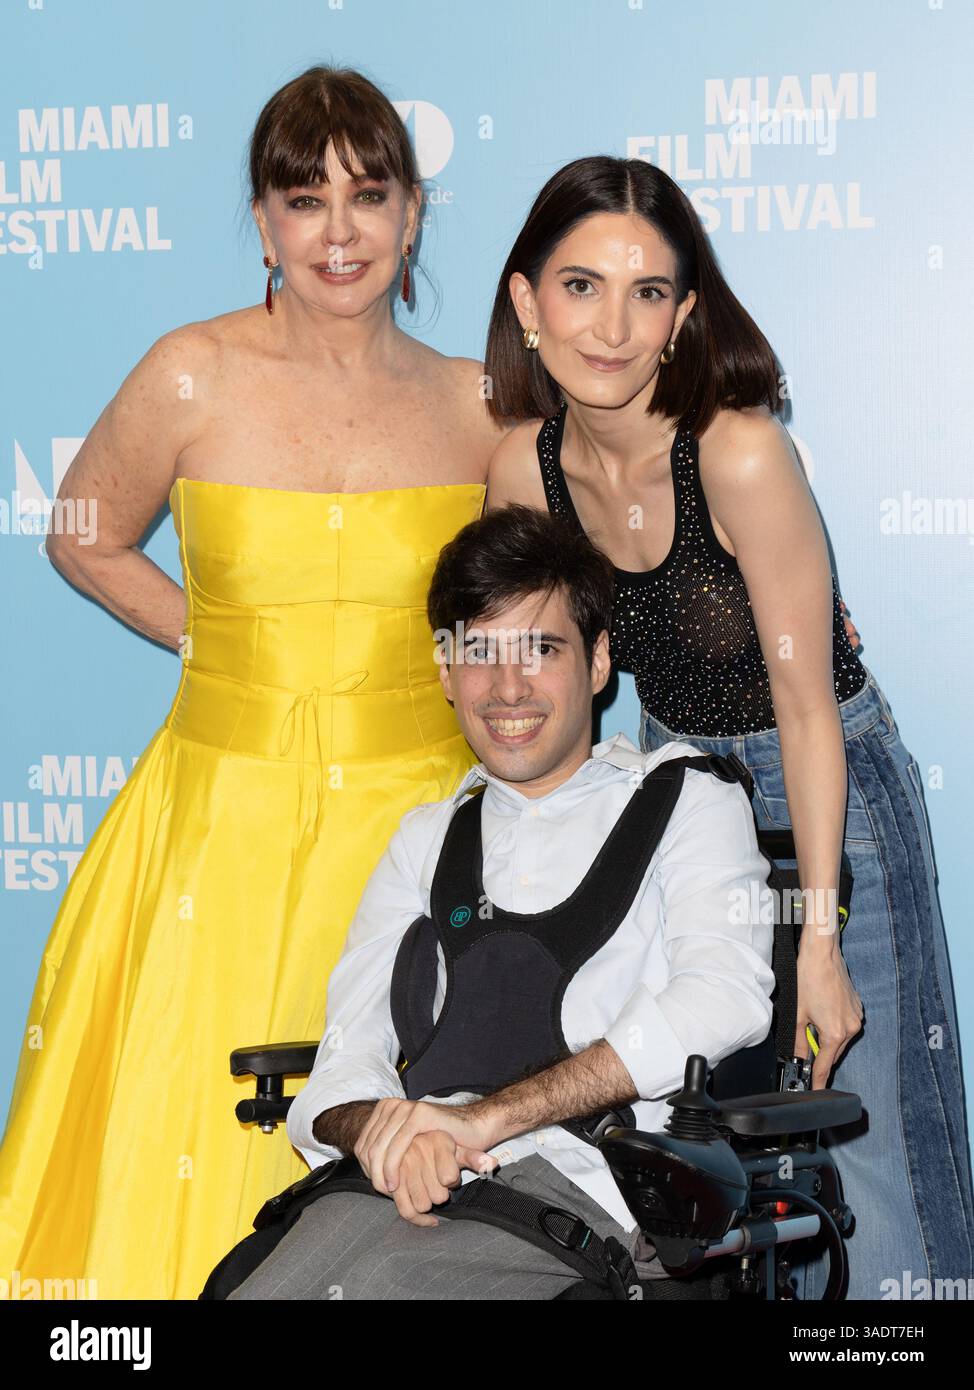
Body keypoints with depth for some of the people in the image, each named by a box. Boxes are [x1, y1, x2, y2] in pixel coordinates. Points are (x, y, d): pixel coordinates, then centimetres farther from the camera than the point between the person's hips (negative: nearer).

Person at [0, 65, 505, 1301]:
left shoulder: (477, 405, 1)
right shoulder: (195, 379, -4)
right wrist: (239, 644, 5)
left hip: (420, 812, 1)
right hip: (229, 813, -1)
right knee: (202, 1133, 2)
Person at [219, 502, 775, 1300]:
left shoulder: (688, 806, 12)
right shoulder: (427, 839, 26)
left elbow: (727, 999, -8)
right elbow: (348, 1049, 15)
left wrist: (488, 1116, -15)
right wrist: (390, 1138, -10)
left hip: (582, 1180, -4)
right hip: (408, 1187, 4)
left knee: (372, 1281, -32)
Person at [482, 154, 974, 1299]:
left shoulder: (738, 451, -24)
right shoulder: (524, 469, -9)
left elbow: (805, 704, -21)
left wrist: (819, 936, -22)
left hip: (822, 796, -5)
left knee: (852, 1149, -5)